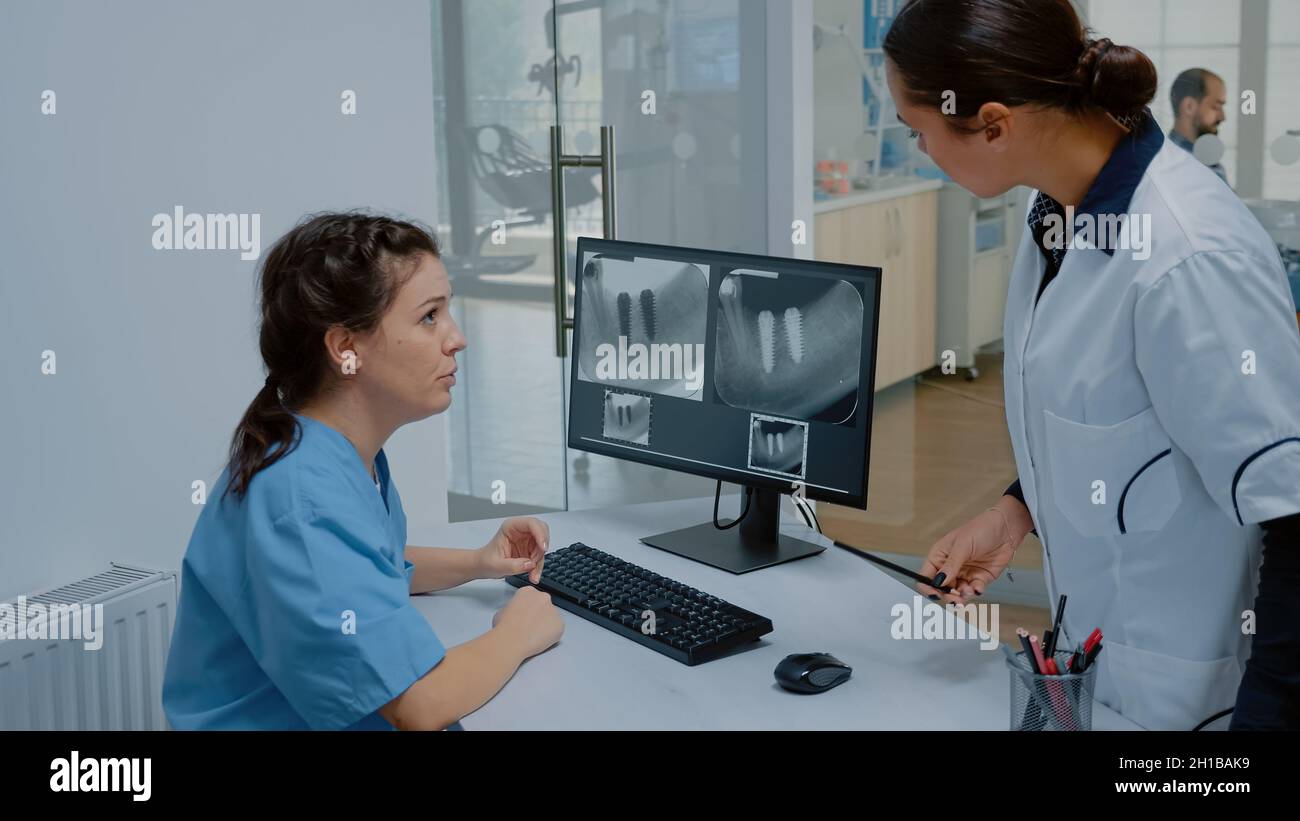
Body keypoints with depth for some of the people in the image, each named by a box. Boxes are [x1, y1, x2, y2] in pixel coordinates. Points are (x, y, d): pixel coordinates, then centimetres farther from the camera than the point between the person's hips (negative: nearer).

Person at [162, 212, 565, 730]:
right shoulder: (303, 504, -26)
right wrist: (517, 634, -13)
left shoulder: (352, 454, 1)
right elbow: (422, 706, -29)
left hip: (363, 719, 8)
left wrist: (476, 564, 5)